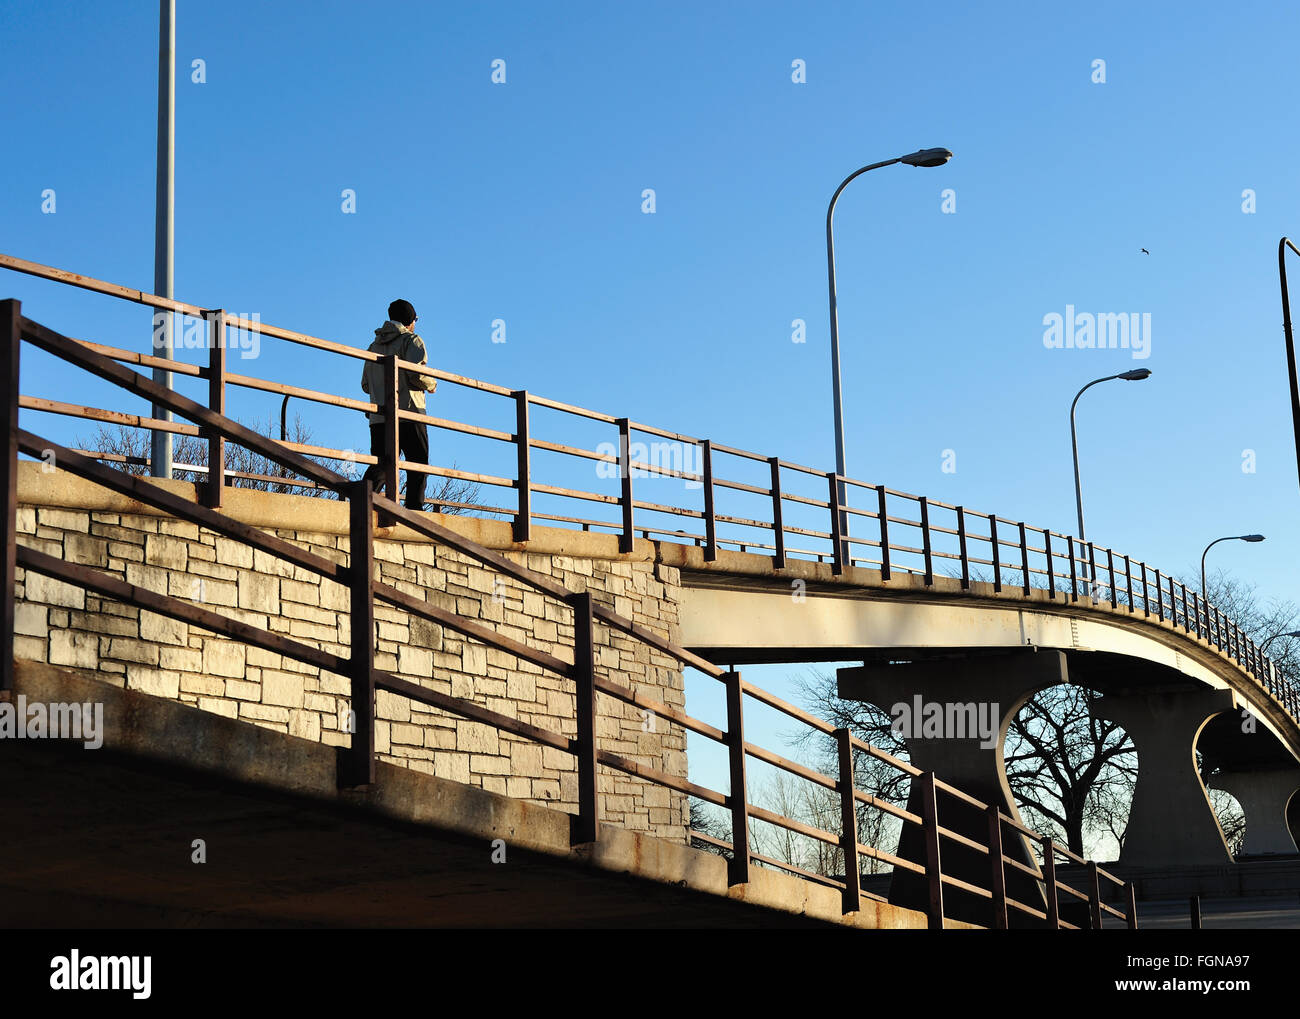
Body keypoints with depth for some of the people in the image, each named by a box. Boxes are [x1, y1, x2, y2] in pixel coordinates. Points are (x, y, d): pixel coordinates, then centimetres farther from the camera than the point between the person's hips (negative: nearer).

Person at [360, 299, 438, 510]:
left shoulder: (375, 346, 20)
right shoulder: (412, 341, 0)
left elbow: (366, 385, 18)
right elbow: (416, 373, -15)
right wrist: (431, 384, 4)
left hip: (378, 417, 6)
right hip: (408, 415, -6)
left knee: (380, 466, 5)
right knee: (418, 464, 0)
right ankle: (414, 509, -9)